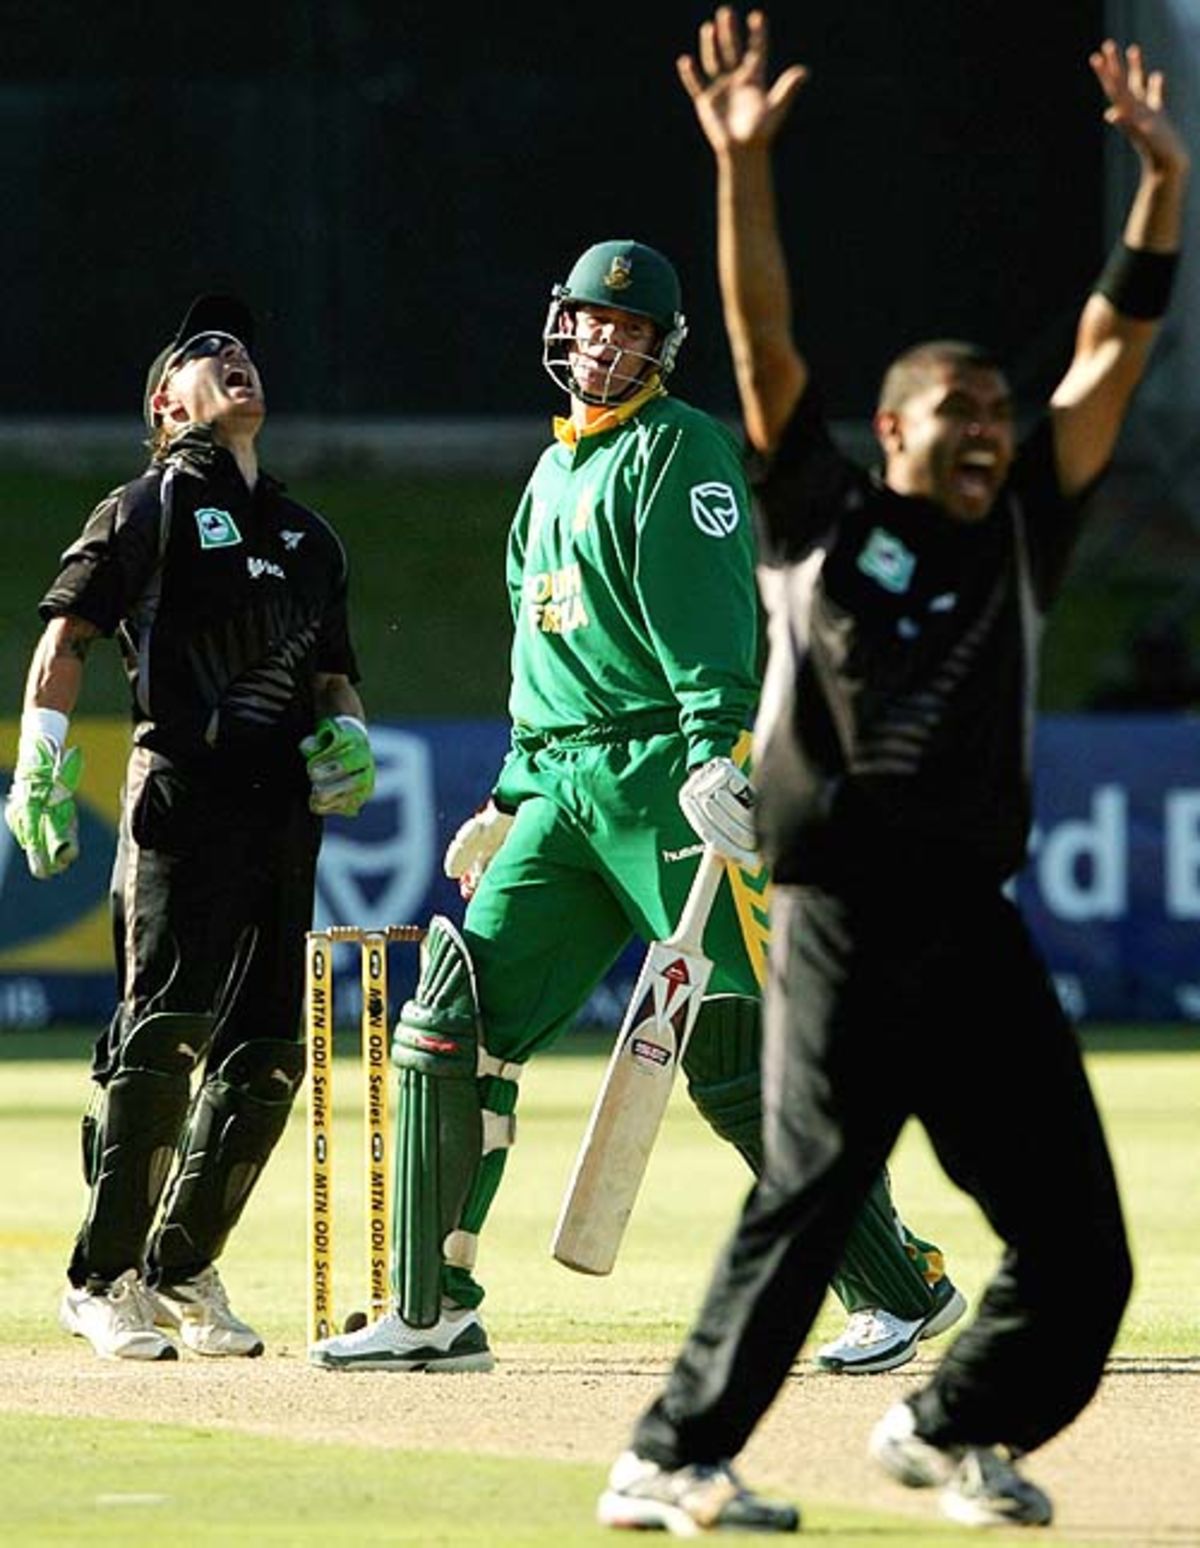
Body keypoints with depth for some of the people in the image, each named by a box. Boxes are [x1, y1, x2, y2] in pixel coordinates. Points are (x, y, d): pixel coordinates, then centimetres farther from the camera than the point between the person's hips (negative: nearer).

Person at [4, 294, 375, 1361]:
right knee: (166, 1029, -16)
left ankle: (183, 1274, 15)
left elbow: (334, 669, 29)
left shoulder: (309, 537, 24)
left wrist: (346, 732, 6)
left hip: (285, 804, 7)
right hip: (183, 790, -7)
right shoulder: (148, 509, 5)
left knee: (268, 1052, 4)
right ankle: (105, 1281, -12)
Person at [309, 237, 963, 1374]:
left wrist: (717, 749, -28)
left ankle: (899, 1288, -5)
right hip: (564, 789, 8)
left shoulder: (681, 451, -1)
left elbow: (711, 614, -15)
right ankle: (432, 1316, 5)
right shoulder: (553, 473, 24)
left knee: (736, 1058, -12)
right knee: (455, 1023, 0)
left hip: (671, 776, -8)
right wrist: (511, 802, 25)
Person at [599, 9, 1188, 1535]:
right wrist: (742, 168, -10)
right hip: (843, 930, -5)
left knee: (1076, 1238, 1)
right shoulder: (826, 522, 7)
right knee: (807, 1196, -12)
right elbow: (765, 346, -2)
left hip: (978, 933, 5)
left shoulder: (1018, 539, 17)